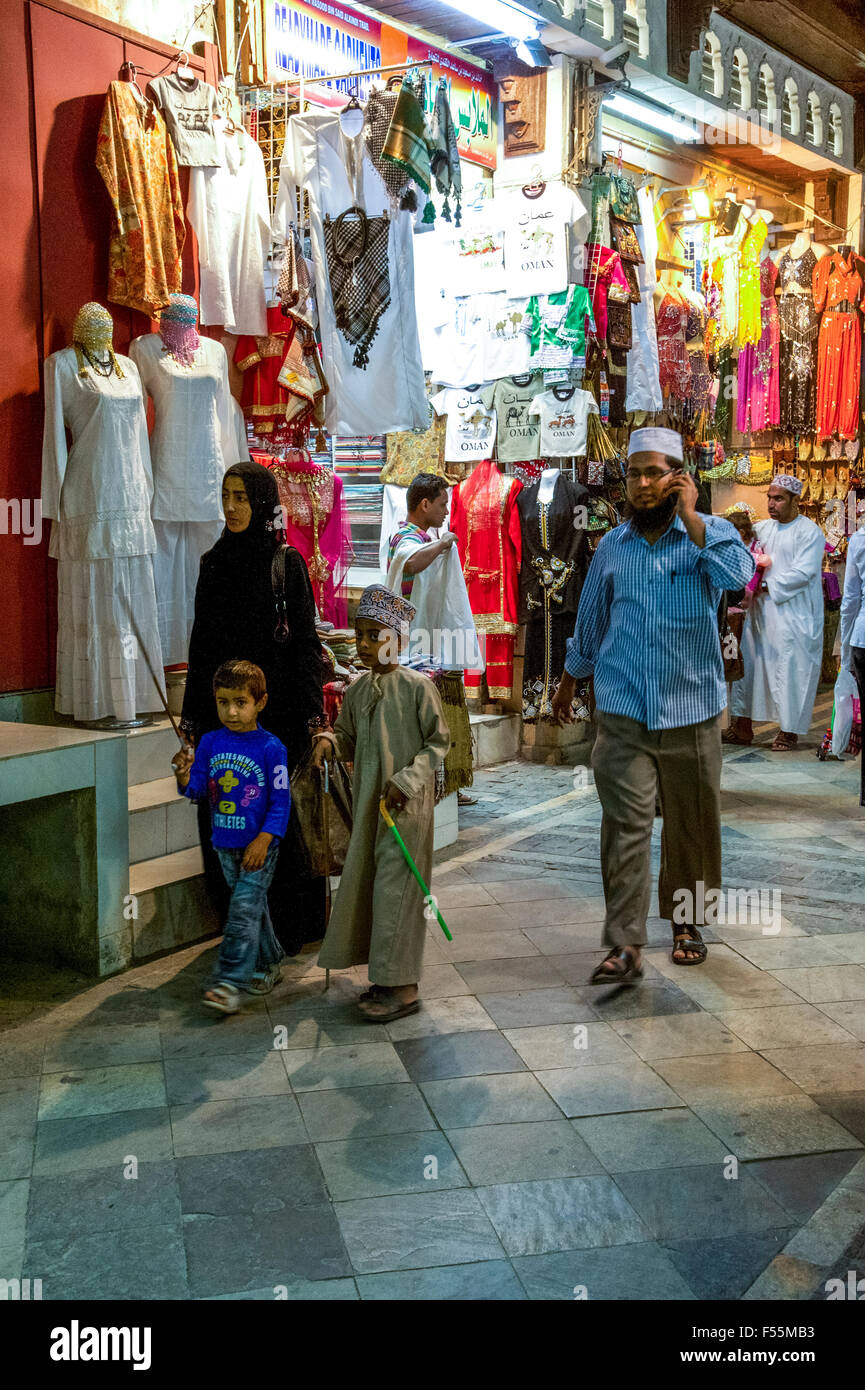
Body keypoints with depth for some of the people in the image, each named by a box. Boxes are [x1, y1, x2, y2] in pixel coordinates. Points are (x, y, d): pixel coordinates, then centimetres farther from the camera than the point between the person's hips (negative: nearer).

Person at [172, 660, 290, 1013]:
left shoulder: (270, 747, -12)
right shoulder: (210, 743, 2)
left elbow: (281, 801, -10)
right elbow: (199, 791, 2)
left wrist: (263, 841, -19)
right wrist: (184, 776, -20)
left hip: (259, 846, -5)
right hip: (225, 844, 5)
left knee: (244, 909, -9)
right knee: (253, 907, 17)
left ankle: (228, 982, -7)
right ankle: (268, 964, 32)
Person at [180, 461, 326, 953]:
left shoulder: (287, 562, -4)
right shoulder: (213, 563, 9)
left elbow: (304, 642, -7)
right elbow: (201, 645, 12)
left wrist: (311, 715, -13)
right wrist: (193, 716, 9)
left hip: (275, 709, -4)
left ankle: (289, 926, 16)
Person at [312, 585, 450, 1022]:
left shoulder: (417, 685, -9)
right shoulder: (357, 689, 9)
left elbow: (438, 742, -7)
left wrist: (408, 779, -17)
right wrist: (330, 740, -4)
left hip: (406, 805, -7)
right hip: (368, 803, 7)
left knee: (395, 888, -6)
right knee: (366, 884, 10)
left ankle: (403, 988, 2)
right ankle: (385, 975, 23)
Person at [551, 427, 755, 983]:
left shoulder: (711, 532, 1)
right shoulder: (613, 546, 8)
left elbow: (737, 574, -23)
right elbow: (590, 621, 19)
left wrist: (689, 516, -17)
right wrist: (569, 682, 26)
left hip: (693, 708, 0)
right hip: (624, 711, 1)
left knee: (692, 822, 11)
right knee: (626, 823, -8)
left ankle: (686, 920, 30)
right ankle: (626, 946, -6)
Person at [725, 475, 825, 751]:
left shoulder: (809, 532, -7)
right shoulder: (762, 528, 12)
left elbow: (802, 573, -15)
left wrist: (766, 586, -15)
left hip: (793, 617, -6)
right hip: (760, 612, 6)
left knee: (790, 670, -3)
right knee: (748, 665, 7)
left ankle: (789, 730, 9)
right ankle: (743, 726, 15)